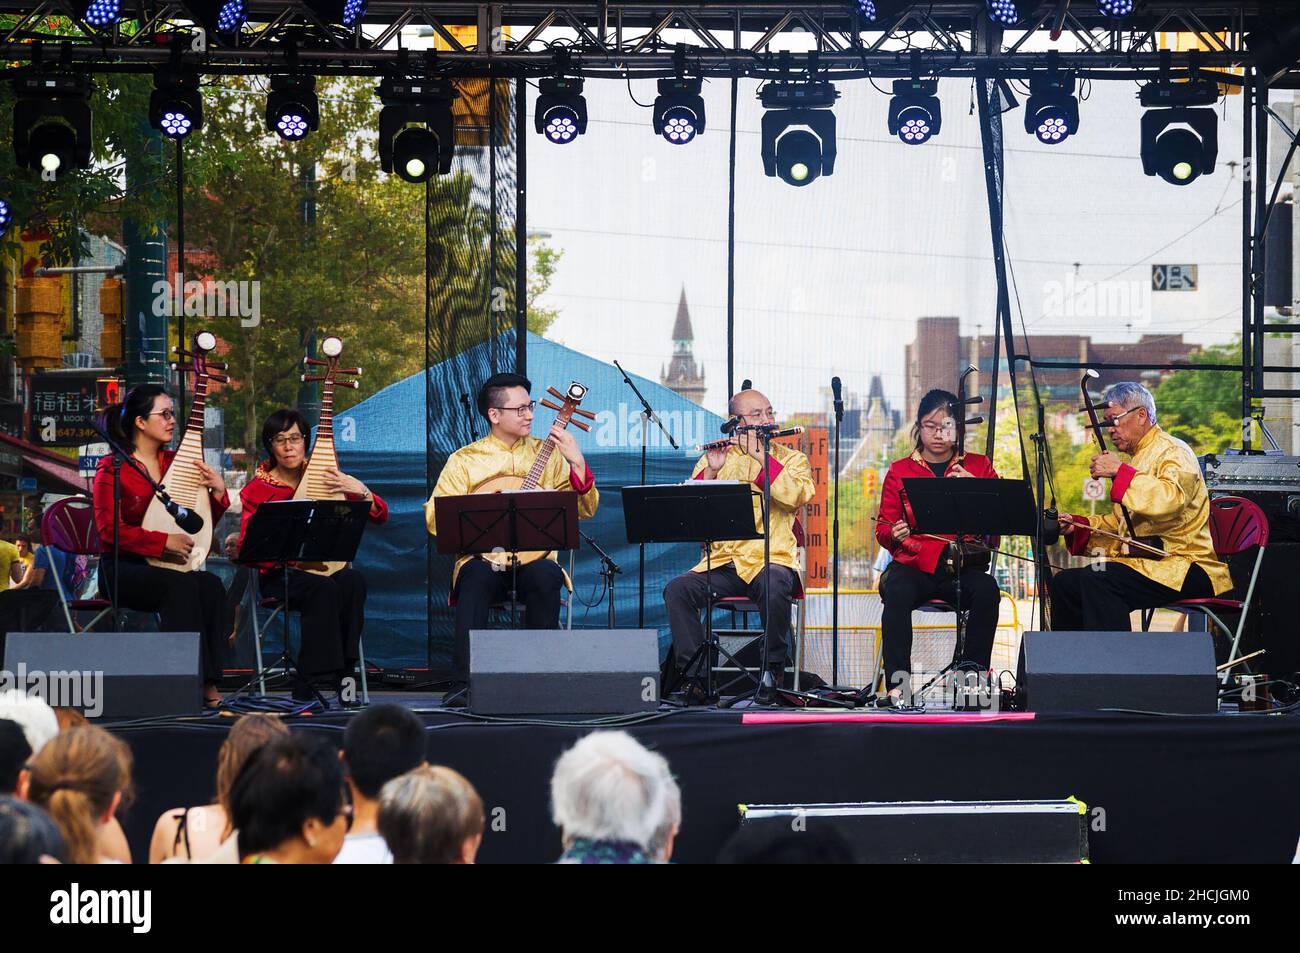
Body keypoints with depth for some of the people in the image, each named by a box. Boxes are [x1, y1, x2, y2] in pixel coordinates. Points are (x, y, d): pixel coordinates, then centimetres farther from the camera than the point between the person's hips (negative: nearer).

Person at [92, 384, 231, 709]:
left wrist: (218, 492, -3)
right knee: (182, 585, -35)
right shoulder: (113, 468, -5)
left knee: (211, 586, -28)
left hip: (168, 567, 5)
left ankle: (209, 684, -31)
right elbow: (110, 530, -14)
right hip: (123, 569, -5)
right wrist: (164, 541, -21)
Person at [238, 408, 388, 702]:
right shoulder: (259, 488, 3)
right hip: (279, 575, -3)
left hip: (323, 566, 3)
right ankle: (311, 685, -33)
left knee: (353, 580, -32)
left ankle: (338, 675, -30)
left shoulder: (323, 477, 9)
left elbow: (380, 516, 7)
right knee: (323, 588, -35)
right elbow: (246, 547, -5)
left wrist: (360, 490, -14)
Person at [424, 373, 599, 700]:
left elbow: (585, 510, 8)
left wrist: (577, 463, -5)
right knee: (477, 576, -36)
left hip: (534, 558, 1)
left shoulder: (547, 453, 13)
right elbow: (435, 517, -2)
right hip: (483, 557, -1)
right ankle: (463, 680, -36)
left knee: (545, 575, -33)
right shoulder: (464, 460, 7)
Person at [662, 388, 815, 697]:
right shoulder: (716, 459, 14)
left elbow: (797, 495, -13)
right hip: (722, 563, 2)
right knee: (677, 589, -26)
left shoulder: (791, 460, 11)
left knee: (774, 586, -37)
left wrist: (759, 454, -14)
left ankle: (774, 669, -18)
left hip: (772, 560, -2)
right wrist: (711, 471, -13)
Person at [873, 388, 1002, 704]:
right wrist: (894, 534, -14)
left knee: (986, 590, -34)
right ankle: (898, 681, -33)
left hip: (963, 565, 0)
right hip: (913, 564, 0)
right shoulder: (900, 471, 14)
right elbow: (883, 529, 10)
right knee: (896, 592, -35)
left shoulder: (979, 467, 15)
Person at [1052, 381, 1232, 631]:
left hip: (1182, 567, -10)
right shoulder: (1137, 458, 22)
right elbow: (1120, 523, 30)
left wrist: (1119, 471, -25)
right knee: (1064, 582, 6)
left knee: (1098, 580, -30)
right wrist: (1079, 526, 13)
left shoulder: (1174, 452, -8)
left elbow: (1170, 500, -30)